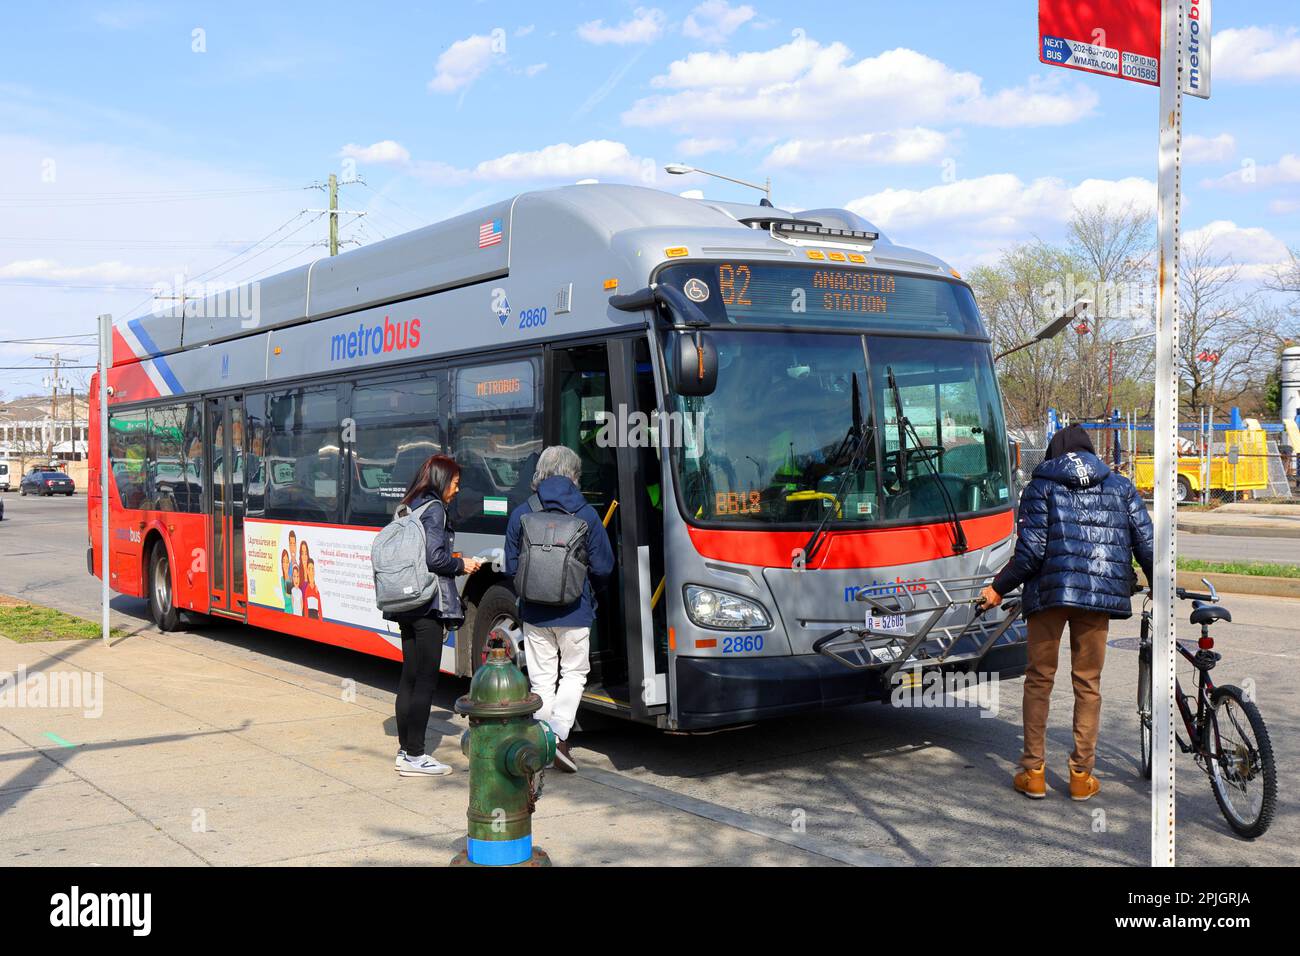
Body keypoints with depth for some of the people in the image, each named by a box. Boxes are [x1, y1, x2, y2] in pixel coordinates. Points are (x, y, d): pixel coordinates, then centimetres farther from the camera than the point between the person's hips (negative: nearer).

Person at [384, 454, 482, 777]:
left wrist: (455, 563, 16)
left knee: (409, 676, 14)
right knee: (426, 680, -4)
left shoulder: (408, 507, 16)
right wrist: (462, 565, -1)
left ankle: (405, 748, 20)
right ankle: (414, 756, -1)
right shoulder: (434, 509, -10)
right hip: (429, 604, -9)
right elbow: (434, 558, -19)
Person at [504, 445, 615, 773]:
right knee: (574, 673, 14)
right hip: (574, 613, -2)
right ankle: (559, 734, -2)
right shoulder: (586, 515, -8)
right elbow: (603, 567, -5)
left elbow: (512, 568, 2)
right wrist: (589, 589, 17)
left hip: (534, 613, 2)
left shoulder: (520, 515, -3)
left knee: (541, 679, 12)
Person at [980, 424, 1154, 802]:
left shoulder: (1040, 487, 4)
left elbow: (1031, 551, -6)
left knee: (1039, 679, 9)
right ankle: (1081, 775, 15)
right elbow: (1146, 544, 7)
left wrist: (998, 587, 5)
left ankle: (1033, 773, 11)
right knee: (1088, 684, 11)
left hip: (1049, 591, -2)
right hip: (1100, 594, 2)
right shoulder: (1121, 487, 13)